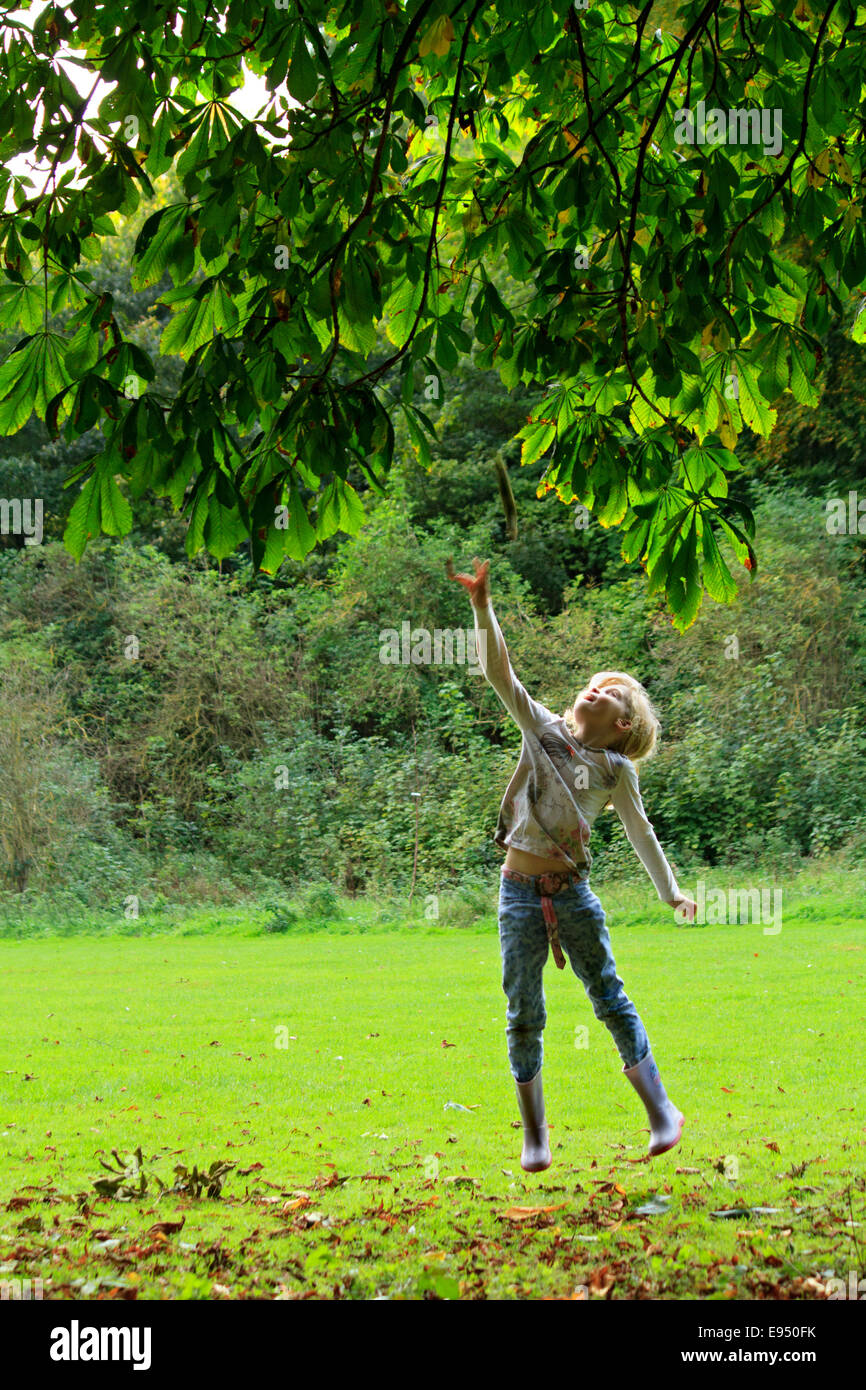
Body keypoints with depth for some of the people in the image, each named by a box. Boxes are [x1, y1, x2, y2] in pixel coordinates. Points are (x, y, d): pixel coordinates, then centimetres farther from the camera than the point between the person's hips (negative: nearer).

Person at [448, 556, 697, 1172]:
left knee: (610, 999, 0)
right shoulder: (542, 728, 7)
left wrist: (672, 893, 20)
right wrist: (482, 604, -11)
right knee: (524, 1014, 4)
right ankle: (535, 1137, 14)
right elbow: (498, 671, -1)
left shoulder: (618, 770, 5)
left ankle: (662, 1110, 9)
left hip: (573, 890, -1)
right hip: (520, 889, 1)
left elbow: (641, 833, 15)